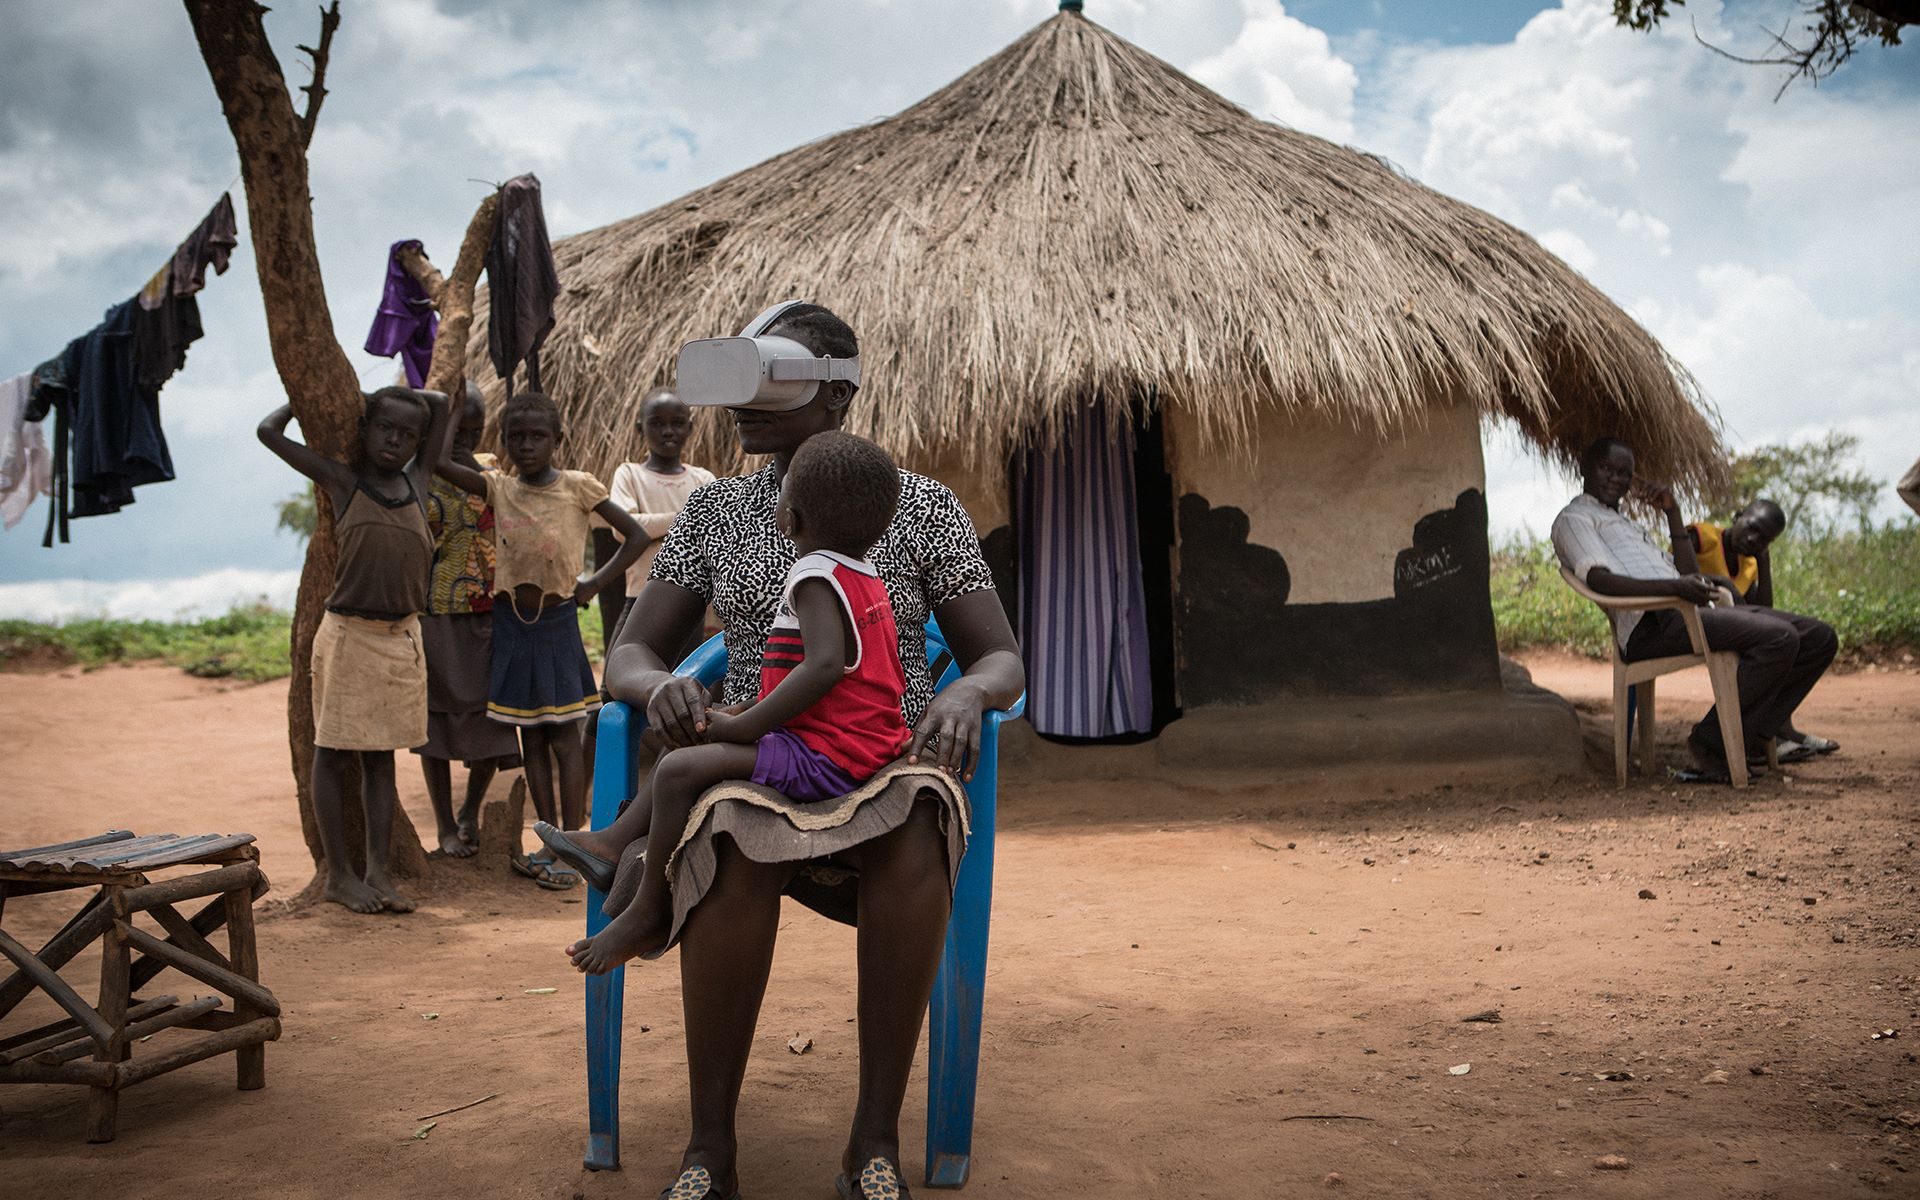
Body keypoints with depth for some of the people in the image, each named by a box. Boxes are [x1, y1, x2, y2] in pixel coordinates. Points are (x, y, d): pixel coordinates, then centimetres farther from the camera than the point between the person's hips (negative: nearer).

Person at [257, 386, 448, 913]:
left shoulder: (418, 483, 7)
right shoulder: (342, 480, -2)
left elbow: (443, 402, 15)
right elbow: (269, 430, -2)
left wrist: (382, 394, 17)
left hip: (403, 637, 4)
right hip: (349, 633, -4)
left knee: (381, 756, 9)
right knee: (333, 755, 5)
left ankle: (378, 871, 13)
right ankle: (339, 874, 13)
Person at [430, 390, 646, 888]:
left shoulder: (577, 486, -5)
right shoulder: (498, 487, 2)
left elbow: (634, 535, -4)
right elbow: (440, 461, -11)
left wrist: (595, 583, -8)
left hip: (557, 622, -3)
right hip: (512, 622, 4)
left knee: (564, 739, 0)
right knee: (531, 739, 10)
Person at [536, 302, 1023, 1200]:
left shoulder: (921, 506, 3)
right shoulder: (715, 512, 9)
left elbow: (1002, 661, 3)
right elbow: (628, 654, 9)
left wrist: (966, 694, -23)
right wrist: (658, 684, -18)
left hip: (890, 766, -1)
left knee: (912, 852, -37)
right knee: (733, 851, -35)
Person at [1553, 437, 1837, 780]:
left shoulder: (1628, 526, 35)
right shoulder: (1574, 519, 6)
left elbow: (1689, 575, 27)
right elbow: (1600, 580, -15)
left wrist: (1672, 514, 22)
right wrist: (1673, 587, -26)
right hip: (1652, 625, -9)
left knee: (1819, 638, 3)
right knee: (1778, 638, -26)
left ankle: (1749, 735, 2)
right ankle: (1713, 742, -15)